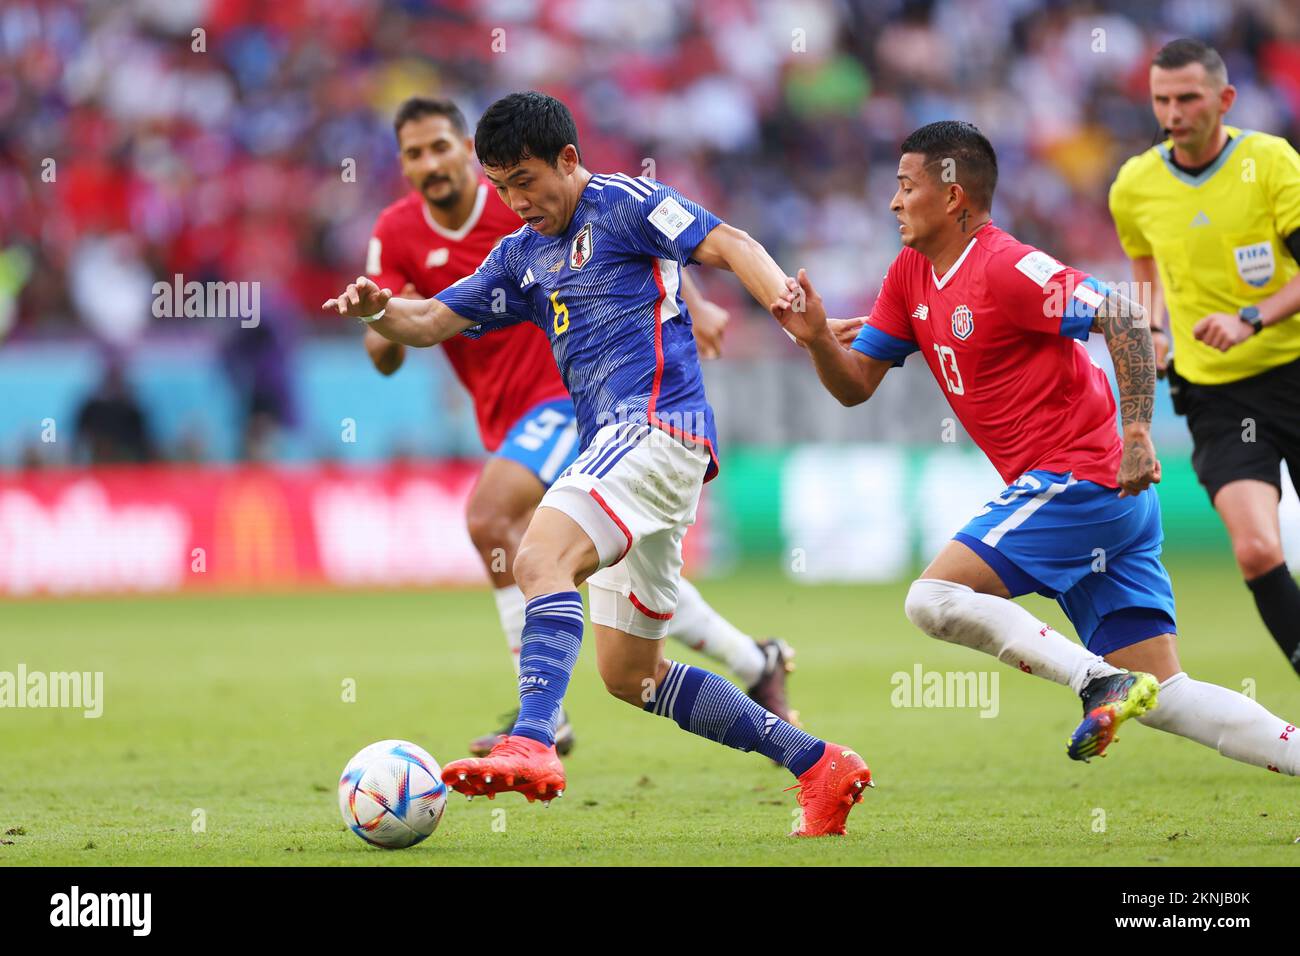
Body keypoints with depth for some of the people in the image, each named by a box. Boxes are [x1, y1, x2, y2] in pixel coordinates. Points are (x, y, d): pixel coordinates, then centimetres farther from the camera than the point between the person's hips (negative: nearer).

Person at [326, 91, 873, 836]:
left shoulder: (624, 203, 0)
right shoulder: (524, 255, 22)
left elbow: (728, 244, -11)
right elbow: (430, 322, 19)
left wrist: (789, 303, -30)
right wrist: (378, 311, -3)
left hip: (657, 425, -10)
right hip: (617, 444, 10)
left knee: (542, 557, -30)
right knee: (630, 674, 11)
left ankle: (532, 747, -46)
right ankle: (821, 767, 15)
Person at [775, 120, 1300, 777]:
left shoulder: (1005, 268, -14)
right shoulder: (911, 275, 13)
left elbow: (1122, 318, -18)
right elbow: (856, 385, 15)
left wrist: (1137, 432, -24)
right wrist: (816, 337, -4)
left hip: (1078, 479, -9)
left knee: (934, 599, -15)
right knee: (1163, 697, 2)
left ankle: (1098, 681, -18)